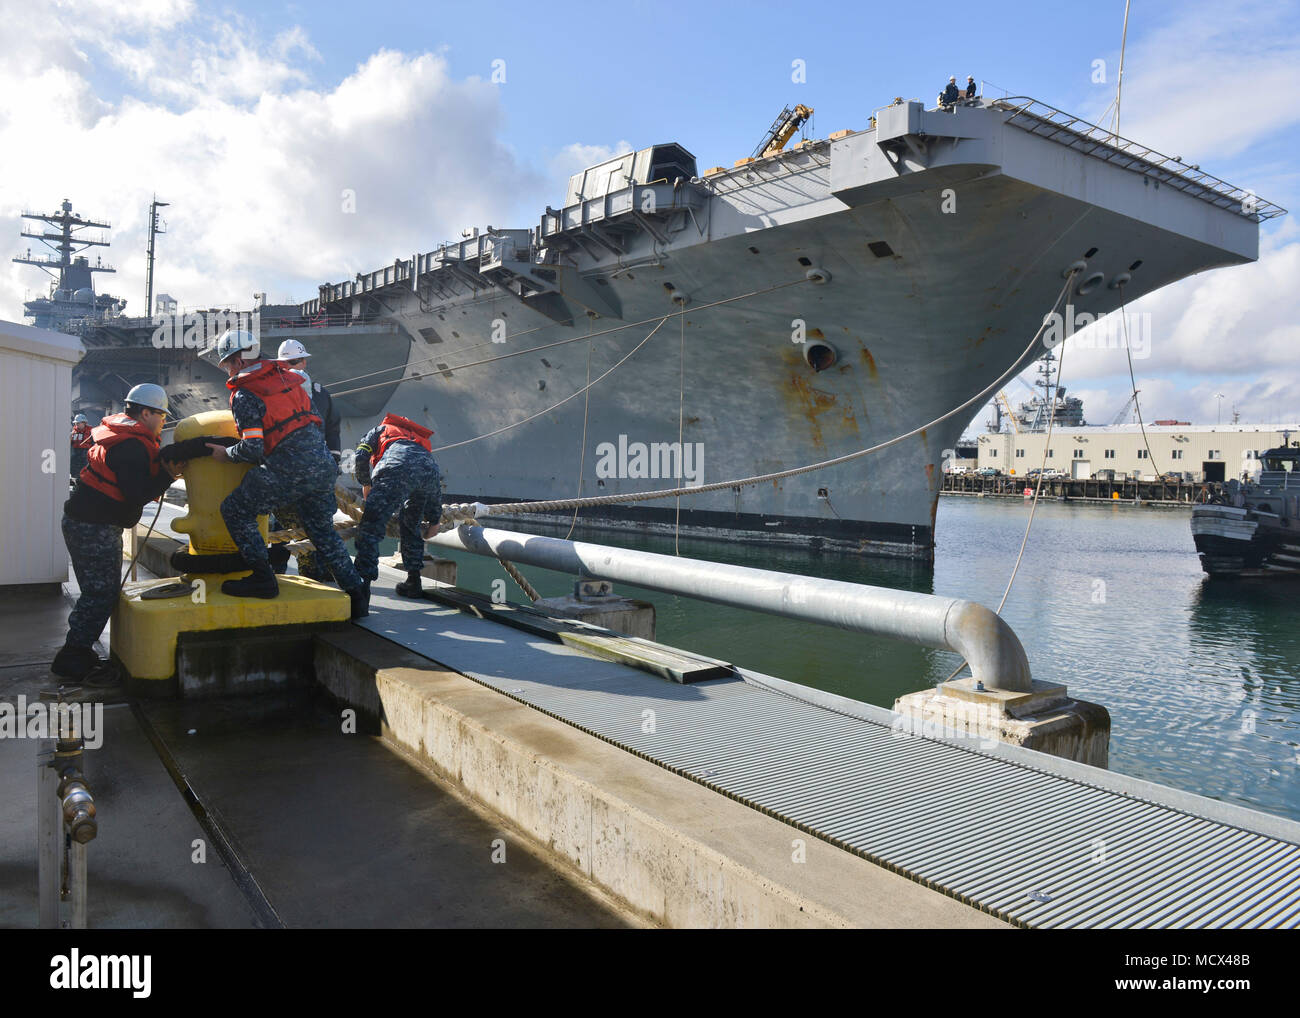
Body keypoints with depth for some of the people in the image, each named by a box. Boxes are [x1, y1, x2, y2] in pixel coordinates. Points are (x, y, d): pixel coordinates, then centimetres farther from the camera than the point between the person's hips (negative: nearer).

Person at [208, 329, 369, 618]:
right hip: (323, 463, 8)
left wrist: (225, 454, 4)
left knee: (235, 510, 7)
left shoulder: (245, 395, -7)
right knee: (322, 529, 19)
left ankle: (262, 579, 3)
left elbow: (252, 449, -14)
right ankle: (355, 590, 16)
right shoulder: (284, 376, 16)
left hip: (289, 469, -8)